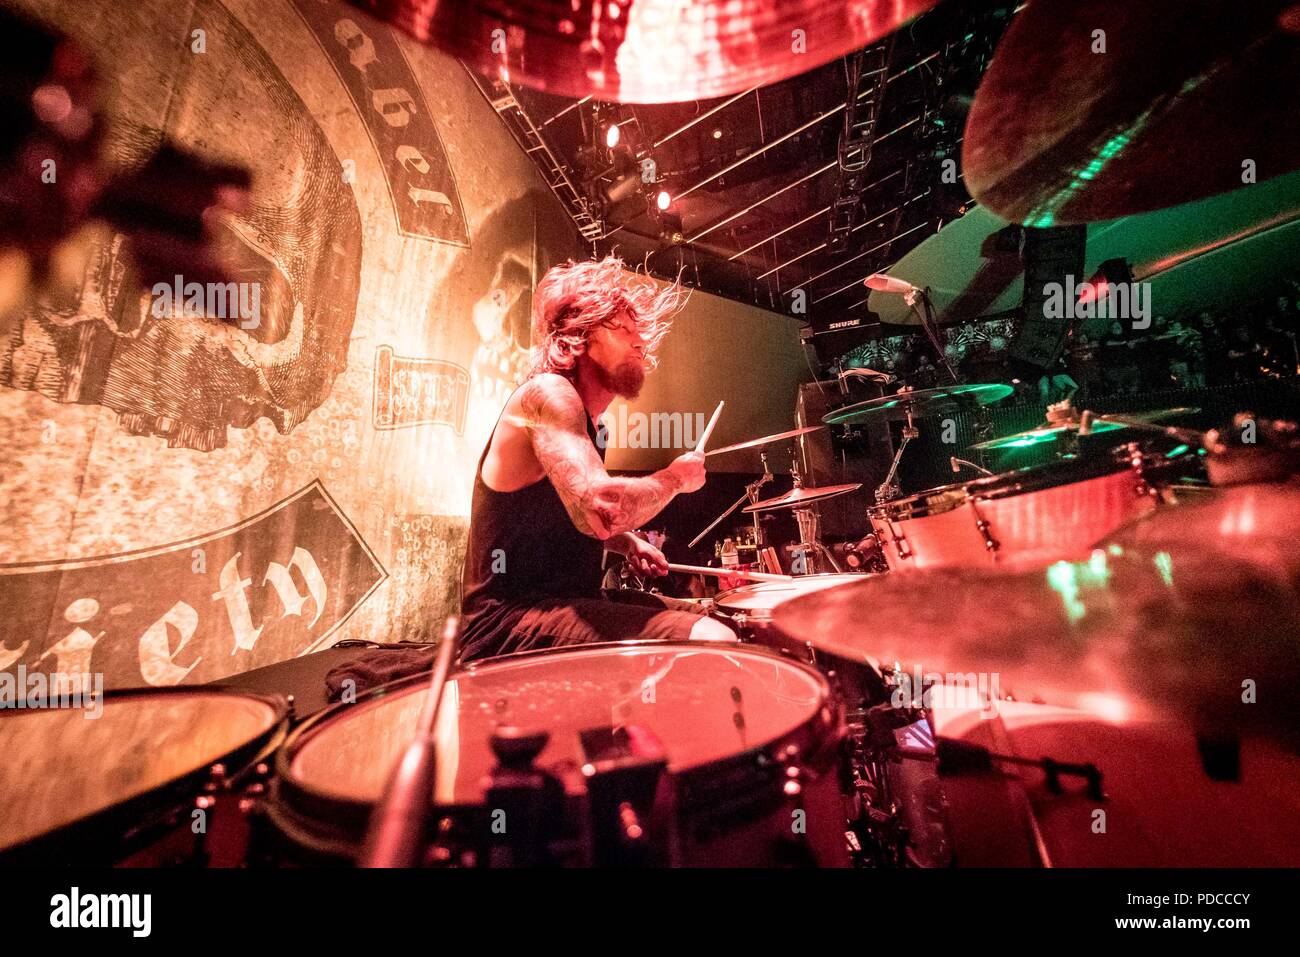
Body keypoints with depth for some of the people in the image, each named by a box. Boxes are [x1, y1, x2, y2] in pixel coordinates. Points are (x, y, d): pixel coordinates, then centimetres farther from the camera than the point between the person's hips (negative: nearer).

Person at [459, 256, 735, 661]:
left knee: (701, 623, 21)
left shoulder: (585, 417, 14)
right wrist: (675, 476, -14)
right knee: (711, 644, -27)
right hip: (509, 624, -10)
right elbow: (601, 509, -33)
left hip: (558, 605, 10)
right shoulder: (548, 393, -15)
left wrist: (627, 543, 10)